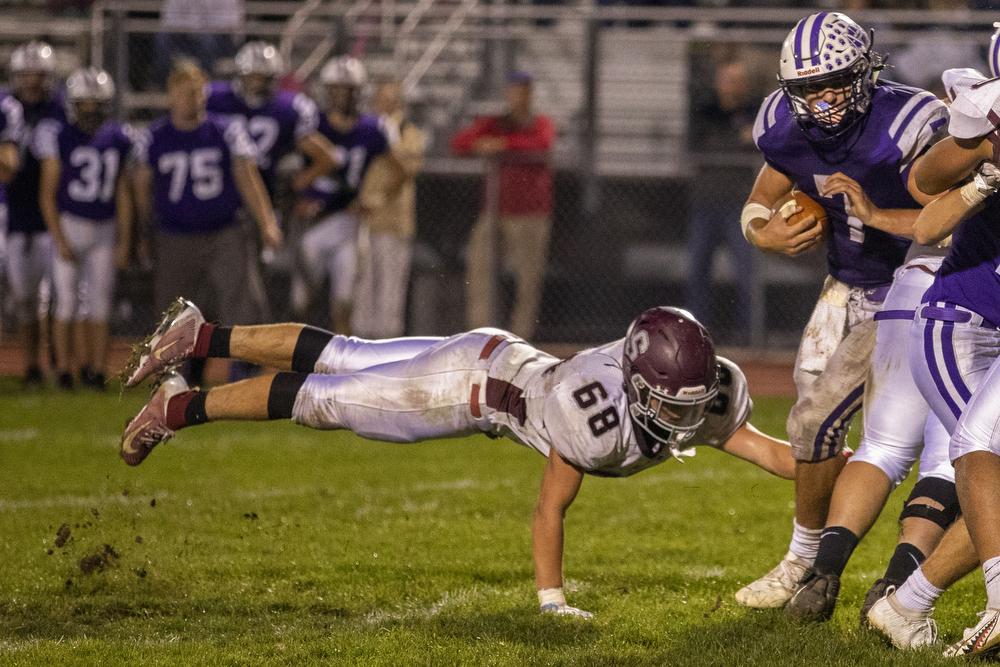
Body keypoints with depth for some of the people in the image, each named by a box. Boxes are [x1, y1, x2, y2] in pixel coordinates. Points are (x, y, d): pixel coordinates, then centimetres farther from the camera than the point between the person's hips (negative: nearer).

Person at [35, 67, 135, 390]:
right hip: (68, 225, -3)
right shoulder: (59, 137, -8)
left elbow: (123, 193, 10)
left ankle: (96, 372, 8)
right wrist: (60, 240, -12)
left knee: (100, 302, 3)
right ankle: (64, 369, 2)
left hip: (104, 230, 3)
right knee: (68, 300, -5)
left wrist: (124, 240, 6)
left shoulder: (118, 139, 3)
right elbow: (47, 194, -6)